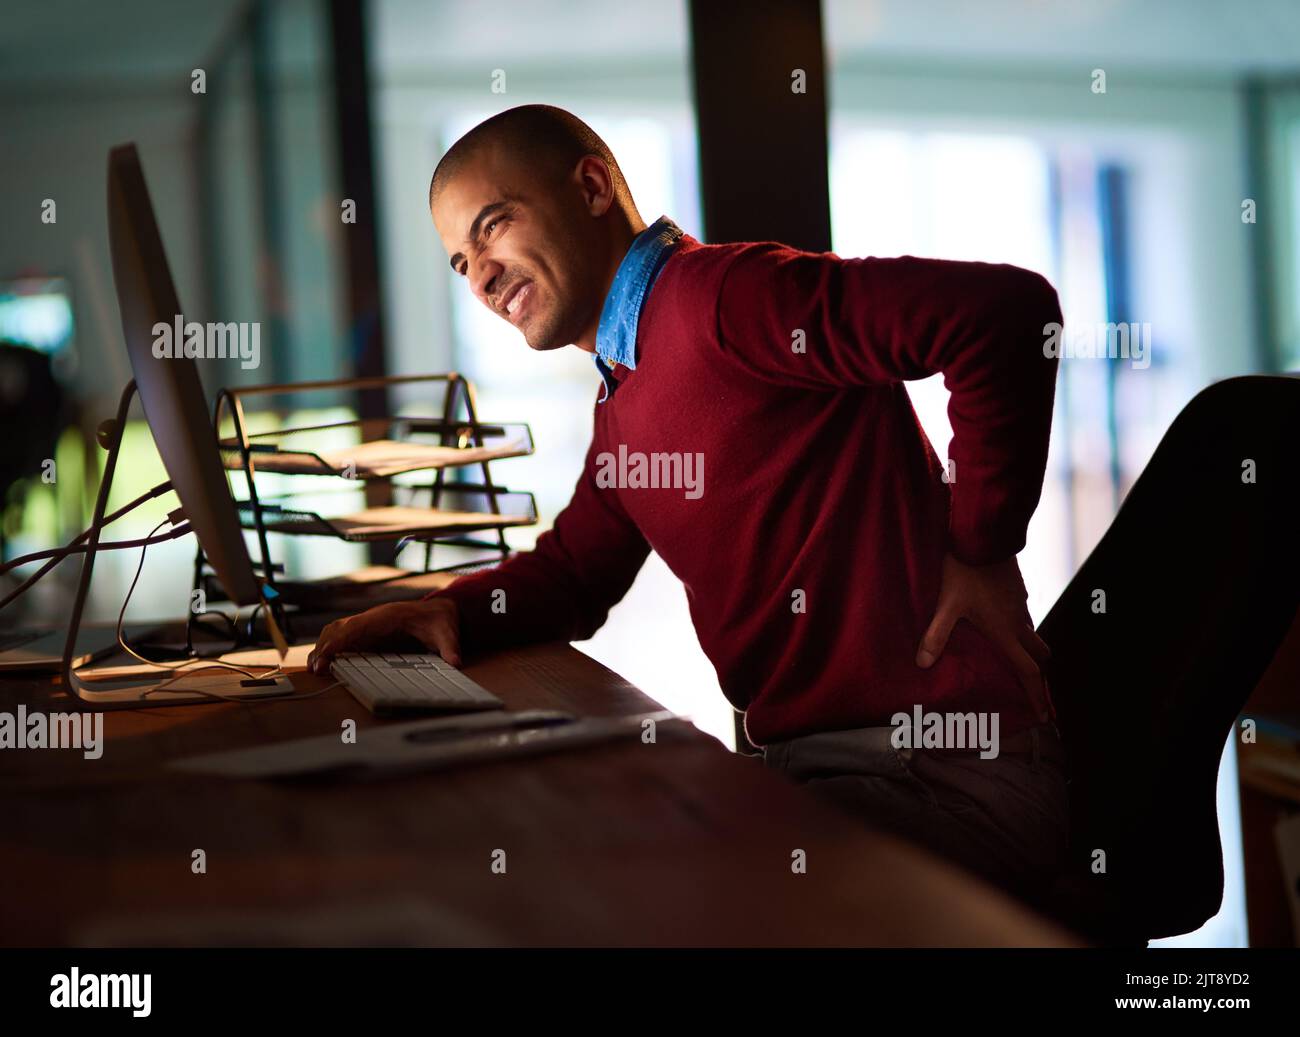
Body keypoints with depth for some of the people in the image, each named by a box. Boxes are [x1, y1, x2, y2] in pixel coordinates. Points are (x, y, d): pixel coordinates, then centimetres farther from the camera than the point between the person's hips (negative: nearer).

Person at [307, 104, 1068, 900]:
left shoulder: (719, 296, -15)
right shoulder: (622, 400, 17)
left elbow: (1004, 308, -25)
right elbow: (577, 568, 24)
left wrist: (981, 547, -17)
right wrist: (453, 612, 3)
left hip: (946, 771, -8)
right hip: (809, 765, 9)